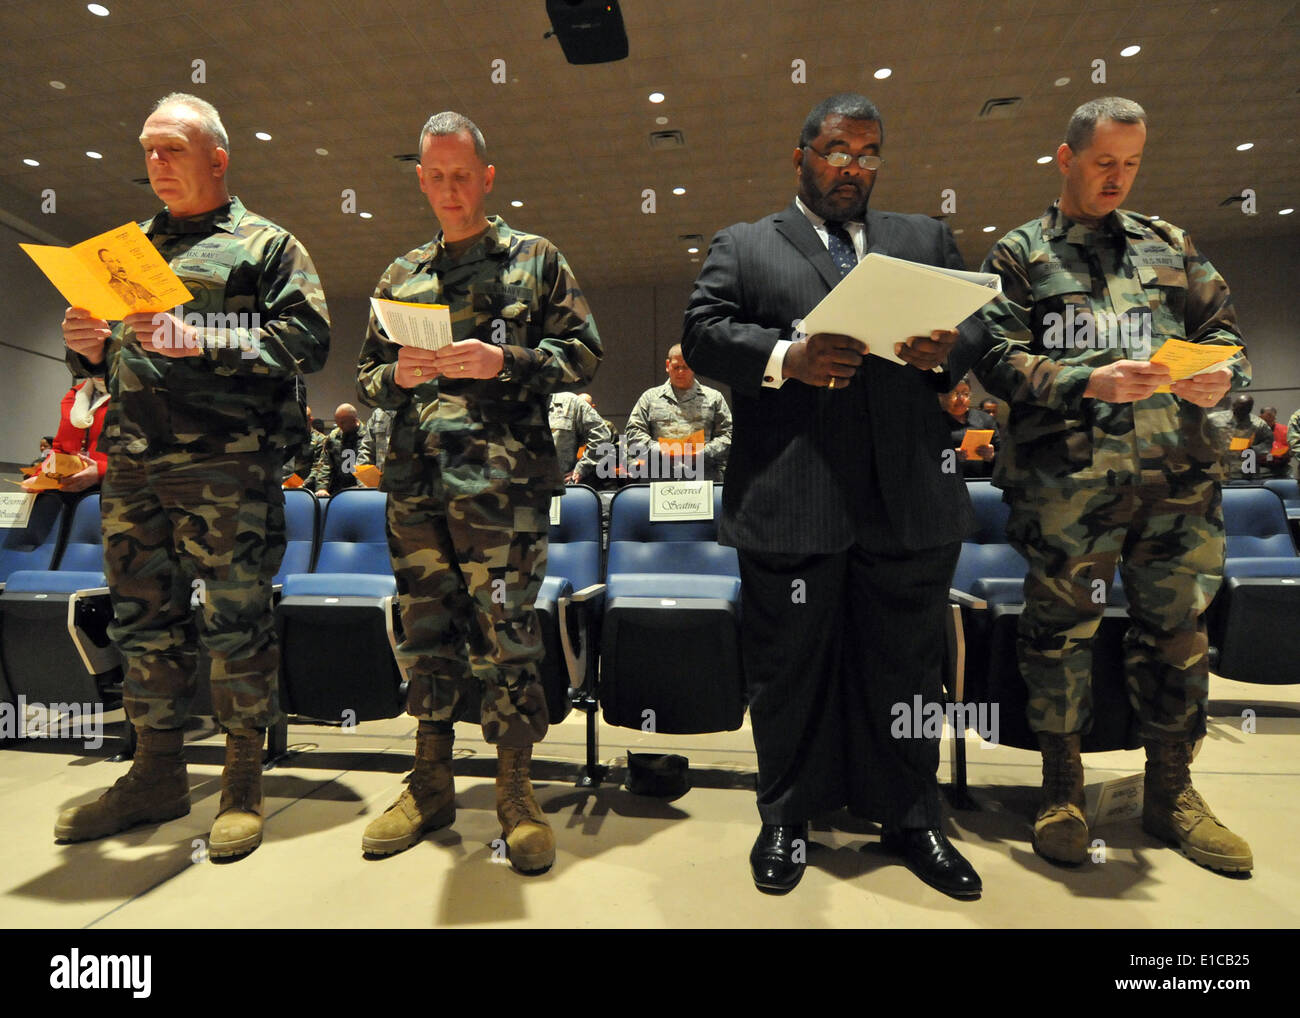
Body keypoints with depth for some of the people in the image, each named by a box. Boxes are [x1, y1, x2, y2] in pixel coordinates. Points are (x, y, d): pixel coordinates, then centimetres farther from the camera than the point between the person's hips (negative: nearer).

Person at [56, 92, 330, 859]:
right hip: (133, 463, 6)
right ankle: (156, 776, 24)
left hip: (227, 464, -6)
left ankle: (244, 785, 10)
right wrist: (88, 347, 4)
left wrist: (202, 342, -16)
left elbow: (307, 339, -8)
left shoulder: (266, 243, 7)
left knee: (235, 619, -3)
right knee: (145, 621, 10)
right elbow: (107, 354, 26)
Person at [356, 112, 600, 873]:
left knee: (505, 633, -3)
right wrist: (398, 375, -2)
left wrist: (502, 361, -13)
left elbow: (583, 353, 1)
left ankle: (516, 790, 13)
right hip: (416, 482, 5)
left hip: (502, 481, -4)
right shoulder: (401, 276, 20)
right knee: (427, 631, 10)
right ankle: (432, 784, 25)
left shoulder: (536, 259, 9)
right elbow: (367, 377, 21)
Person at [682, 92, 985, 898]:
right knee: (790, 667, 7)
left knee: (908, 665, 11)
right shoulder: (742, 245, 13)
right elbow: (703, 335, -1)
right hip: (791, 498, -2)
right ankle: (787, 819, 26)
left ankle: (912, 820, 30)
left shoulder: (926, 239, 21)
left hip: (910, 494, 3)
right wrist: (786, 357, -18)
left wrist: (947, 349, -8)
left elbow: (980, 326, 15)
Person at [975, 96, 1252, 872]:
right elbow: (1000, 360, -4)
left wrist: (1221, 373, -3)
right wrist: (1089, 382, -18)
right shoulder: (1020, 254, 7)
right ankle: (1063, 787, 18)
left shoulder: (1169, 244, 20)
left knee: (1177, 627, 8)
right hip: (1068, 478, -4)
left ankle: (1171, 791, 25)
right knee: (1062, 626, 2)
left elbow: (1224, 324, 19)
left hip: (1178, 472, 4)